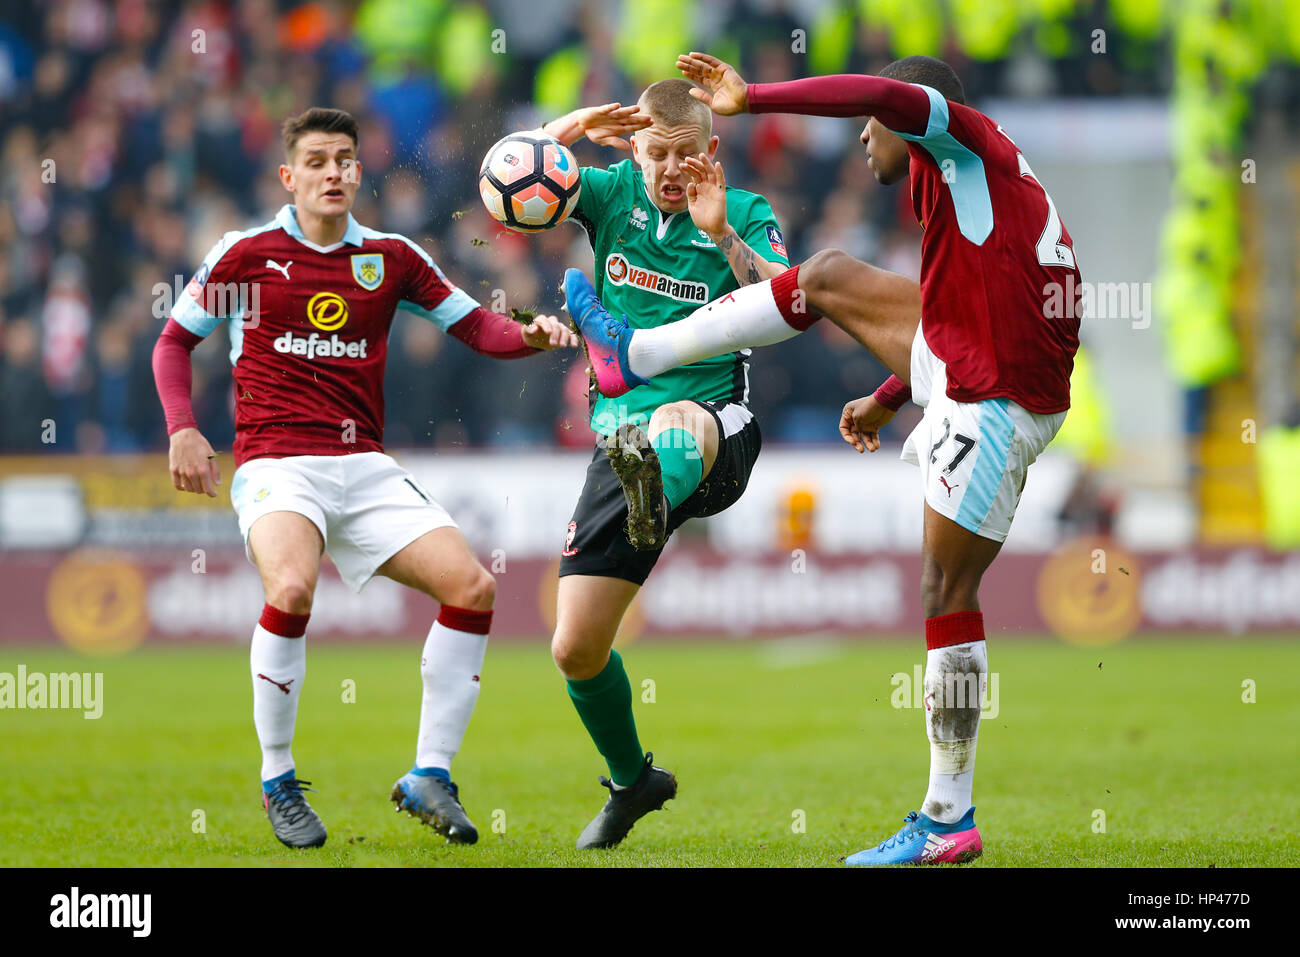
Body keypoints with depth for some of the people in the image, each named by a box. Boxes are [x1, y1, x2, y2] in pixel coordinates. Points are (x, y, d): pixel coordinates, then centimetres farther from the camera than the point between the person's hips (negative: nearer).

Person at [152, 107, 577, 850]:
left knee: (473, 586, -13)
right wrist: (182, 430, 0)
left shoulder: (392, 257, 11)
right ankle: (278, 783, -15)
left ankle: (430, 777, 0)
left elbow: (479, 329, 13)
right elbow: (175, 341, 14)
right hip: (276, 464, -4)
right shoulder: (247, 254, 4)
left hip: (366, 468, 4)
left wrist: (530, 335, -9)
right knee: (293, 586, -33)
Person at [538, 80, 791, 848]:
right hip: (624, 434, 4)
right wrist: (570, 129, -20)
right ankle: (632, 780, 27)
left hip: (718, 432, -4)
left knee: (675, 424, -43)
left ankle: (655, 500, -81)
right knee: (576, 648, 0)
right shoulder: (613, 193, 9)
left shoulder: (745, 216, 2)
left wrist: (724, 235, -26)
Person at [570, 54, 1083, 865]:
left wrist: (752, 98, -27)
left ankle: (949, 818, 2)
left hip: (994, 407, -10)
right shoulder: (967, 182, 19)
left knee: (948, 595, -5)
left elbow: (883, 96, -29)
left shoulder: (969, 144, -9)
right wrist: (889, 398, 33)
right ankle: (637, 356, 27)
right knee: (827, 279, 16)